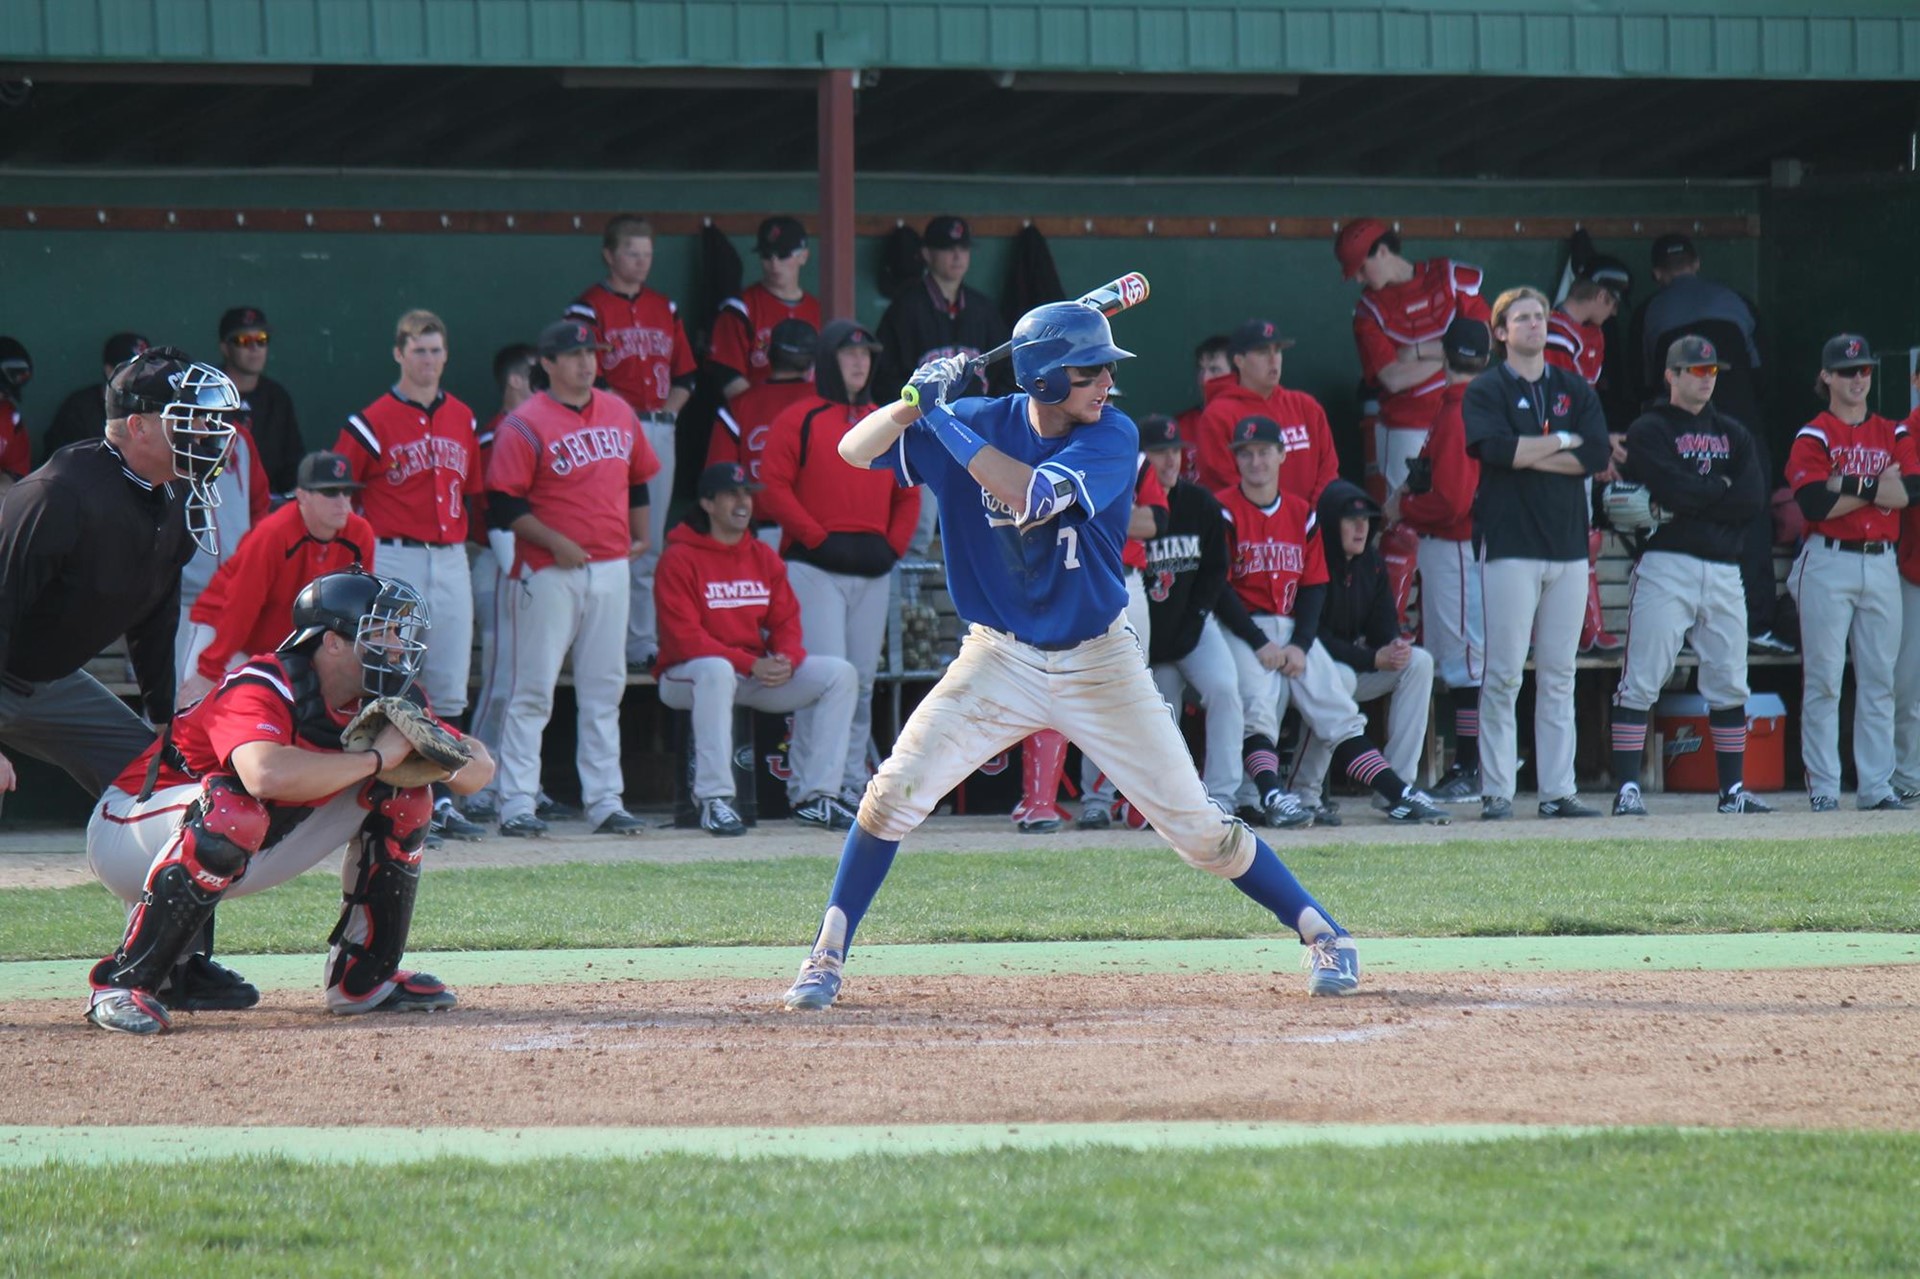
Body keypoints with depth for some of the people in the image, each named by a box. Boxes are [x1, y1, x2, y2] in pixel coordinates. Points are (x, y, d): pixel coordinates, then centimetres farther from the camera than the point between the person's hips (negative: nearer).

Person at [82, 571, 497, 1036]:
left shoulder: (382, 702, -5)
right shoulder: (260, 691, -29)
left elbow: (479, 767, -1)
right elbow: (267, 774, -51)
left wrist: (459, 759, -27)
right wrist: (375, 757, -37)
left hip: (235, 858, 8)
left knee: (402, 797, -1)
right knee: (235, 807, -40)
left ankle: (364, 979, 6)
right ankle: (123, 986, -31)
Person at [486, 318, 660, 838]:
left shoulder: (619, 413, 11)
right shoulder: (525, 425, -9)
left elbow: (638, 478, 23)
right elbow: (503, 502, -13)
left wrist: (640, 538, 16)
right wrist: (555, 543, -19)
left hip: (610, 569, 6)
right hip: (549, 575, -6)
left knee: (605, 690, 9)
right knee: (533, 691, -4)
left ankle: (605, 801, 13)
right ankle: (516, 805, -3)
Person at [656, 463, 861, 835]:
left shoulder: (764, 558, 12)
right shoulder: (680, 559, -9)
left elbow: (786, 623, 9)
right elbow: (684, 636, -17)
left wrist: (786, 660, -15)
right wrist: (751, 665, -24)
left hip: (759, 672, 7)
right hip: (686, 675, -7)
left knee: (839, 674, -7)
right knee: (716, 670, -41)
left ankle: (812, 797, -9)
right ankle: (714, 800, -40)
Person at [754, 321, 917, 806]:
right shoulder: (797, 420, 1)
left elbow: (908, 493, 20)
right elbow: (773, 488, -6)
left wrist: (894, 544, 4)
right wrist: (817, 538, -13)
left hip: (873, 571, 6)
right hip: (815, 566, -6)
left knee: (863, 679, 7)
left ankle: (853, 780, 12)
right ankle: (823, 784, -12)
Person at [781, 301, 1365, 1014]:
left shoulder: (1112, 437, -14)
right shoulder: (982, 422, -7)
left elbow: (1031, 495, -31)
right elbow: (855, 450, -9)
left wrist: (944, 421, -30)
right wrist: (917, 400, -27)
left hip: (1097, 662, -1)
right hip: (1000, 660, 1)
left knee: (1196, 825, -2)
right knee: (895, 792, -11)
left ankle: (1320, 931, 13)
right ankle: (827, 955, 2)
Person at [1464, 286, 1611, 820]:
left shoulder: (1575, 390, 14)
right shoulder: (1486, 391, 2)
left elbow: (1598, 455, 0)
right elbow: (1498, 449, -16)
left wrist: (1529, 455, -7)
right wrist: (1564, 442, -5)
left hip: (1568, 544, 4)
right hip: (1510, 544, -4)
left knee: (1559, 675, 5)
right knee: (1504, 673, -7)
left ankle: (1558, 791, 6)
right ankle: (1495, 791, -5)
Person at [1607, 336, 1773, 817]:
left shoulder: (1733, 434, 17)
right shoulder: (1649, 430, 1)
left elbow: (1754, 500, 2)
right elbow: (1668, 488, -15)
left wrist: (1690, 500, -6)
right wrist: (1720, 489, -1)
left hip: (1723, 572, 5)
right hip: (1665, 565, -5)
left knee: (1729, 685, 6)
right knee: (1641, 683, -8)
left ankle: (1733, 790, 12)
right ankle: (1627, 790, -10)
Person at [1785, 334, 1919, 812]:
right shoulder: (1814, 437, 0)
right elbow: (1815, 504, -14)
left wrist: (1848, 486, -11)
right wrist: (1878, 488, -8)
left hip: (1881, 564, 4)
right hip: (1828, 562, -4)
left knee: (1879, 678, 3)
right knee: (1823, 678, -5)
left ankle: (1877, 785, 6)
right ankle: (1823, 787, -2)